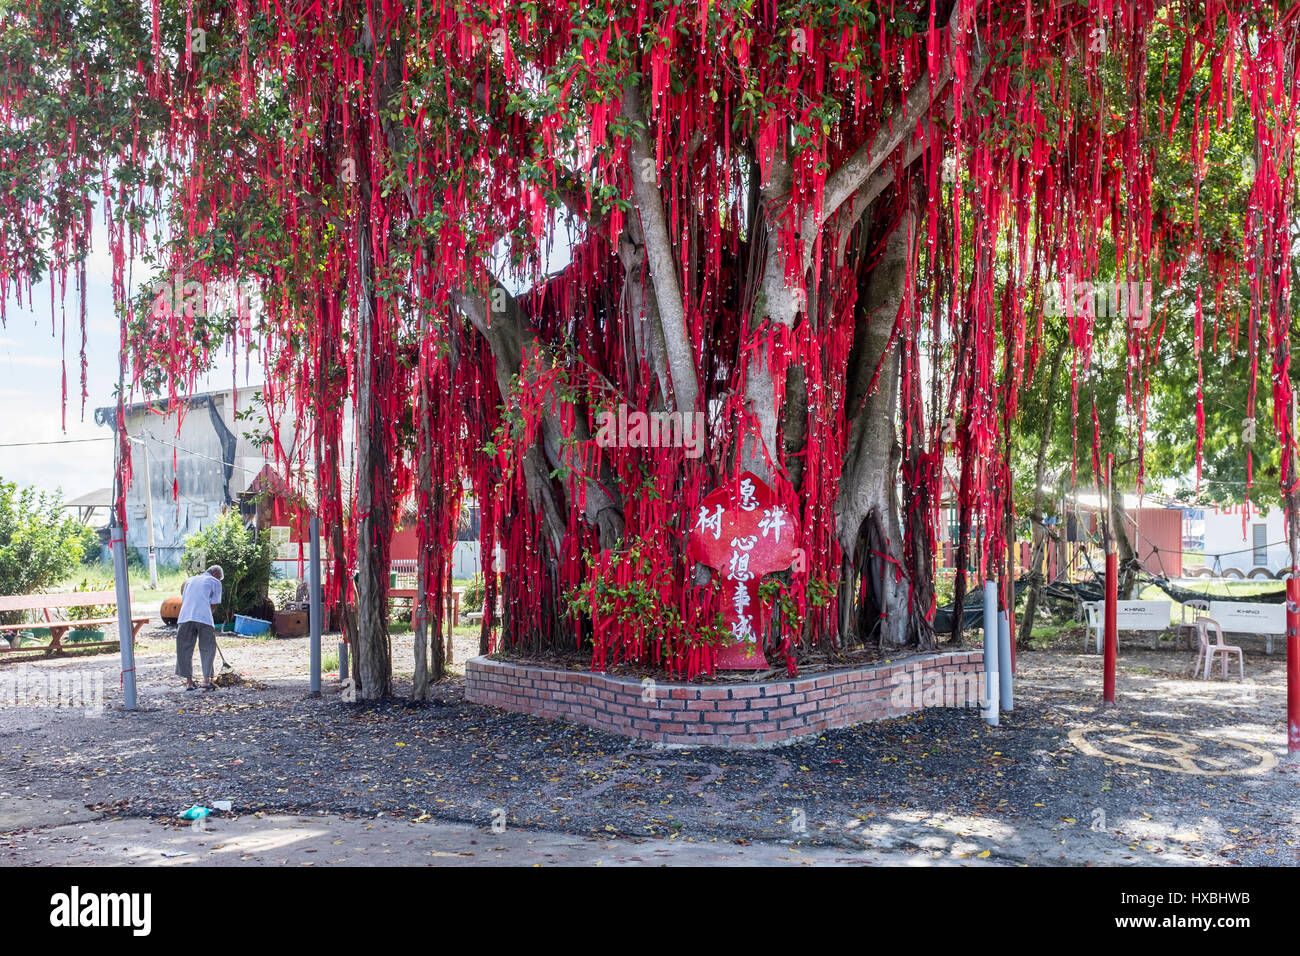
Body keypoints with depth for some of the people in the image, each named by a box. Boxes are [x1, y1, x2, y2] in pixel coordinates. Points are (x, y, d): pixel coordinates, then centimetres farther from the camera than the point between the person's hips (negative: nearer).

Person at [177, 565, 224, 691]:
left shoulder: (190, 580, 30)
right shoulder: (215, 582, 15)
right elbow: (213, 604, 10)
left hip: (185, 618, 4)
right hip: (204, 618, -4)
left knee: (185, 650, 10)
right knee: (207, 650, 7)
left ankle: (189, 681, 11)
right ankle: (207, 679, 0)